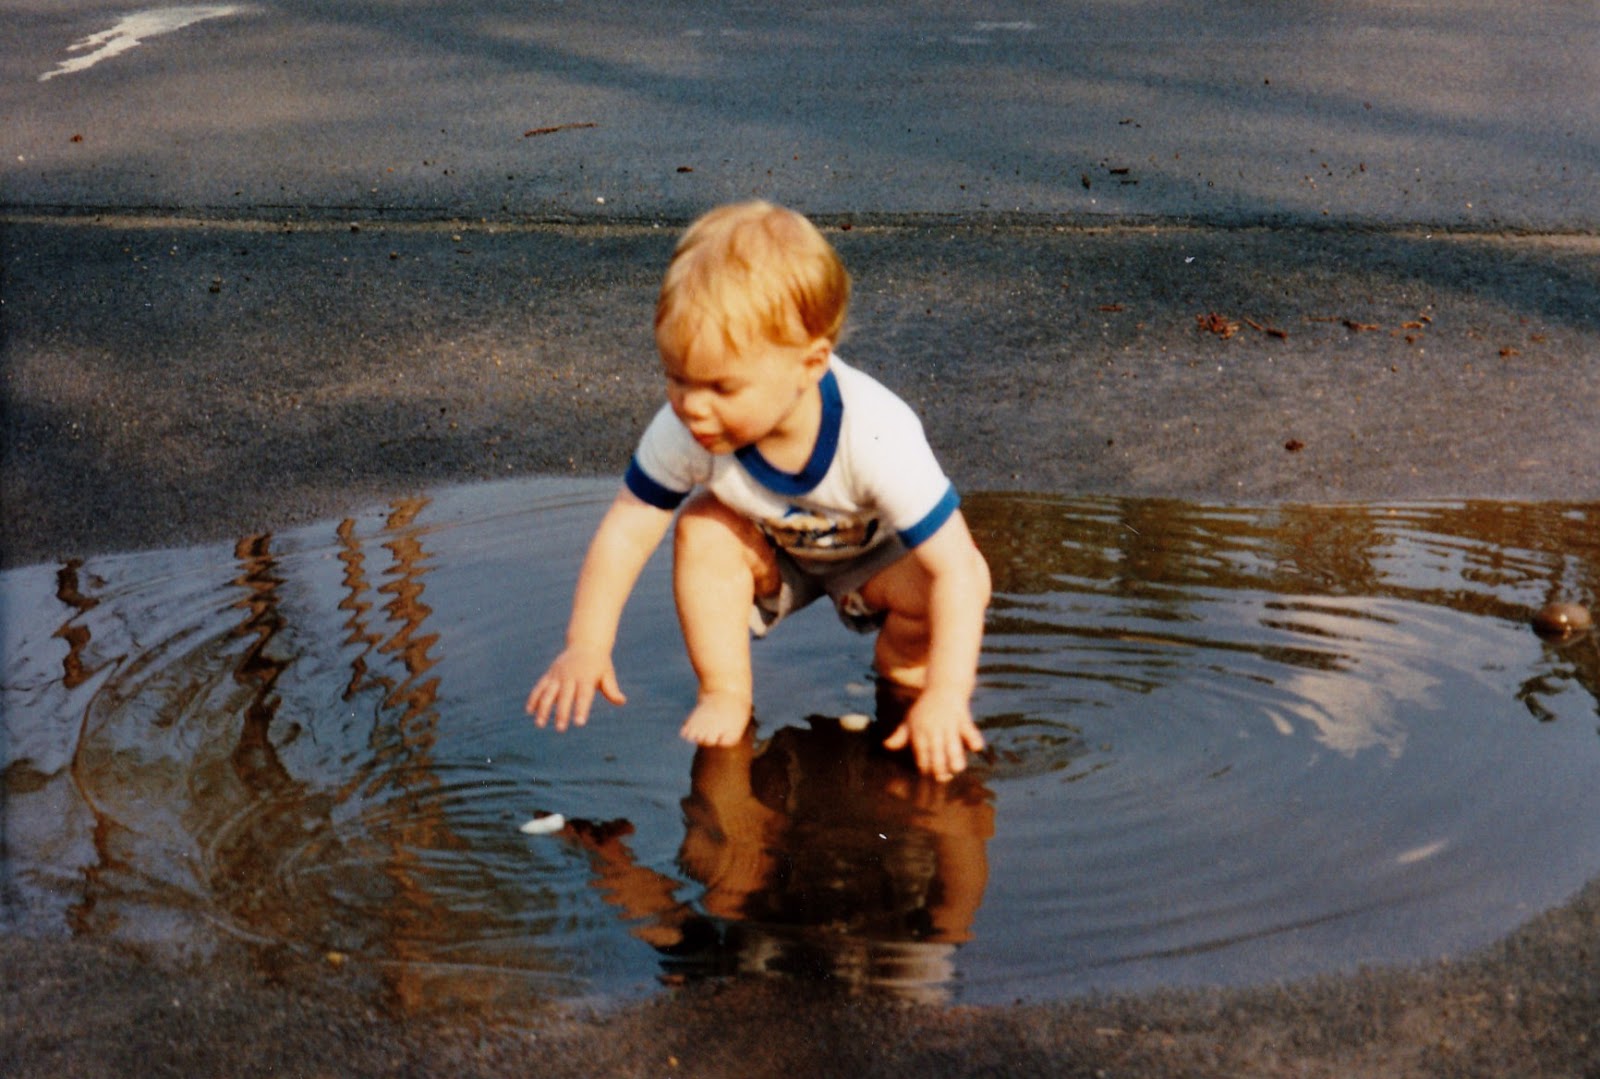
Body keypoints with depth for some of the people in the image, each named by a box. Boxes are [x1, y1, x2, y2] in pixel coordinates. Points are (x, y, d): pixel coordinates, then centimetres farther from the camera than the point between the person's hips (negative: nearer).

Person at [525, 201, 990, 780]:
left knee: (968, 580, -29)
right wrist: (586, 645, -27)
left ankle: (899, 667, 2)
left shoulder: (877, 438, -41)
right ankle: (724, 692, -8)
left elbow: (954, 565, -39)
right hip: (774, 554, 2)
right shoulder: (685, 431, -32)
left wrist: (946, 695, -44)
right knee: (702, 532, -27)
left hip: (876, 555, -2)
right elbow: (628, 527, -20)